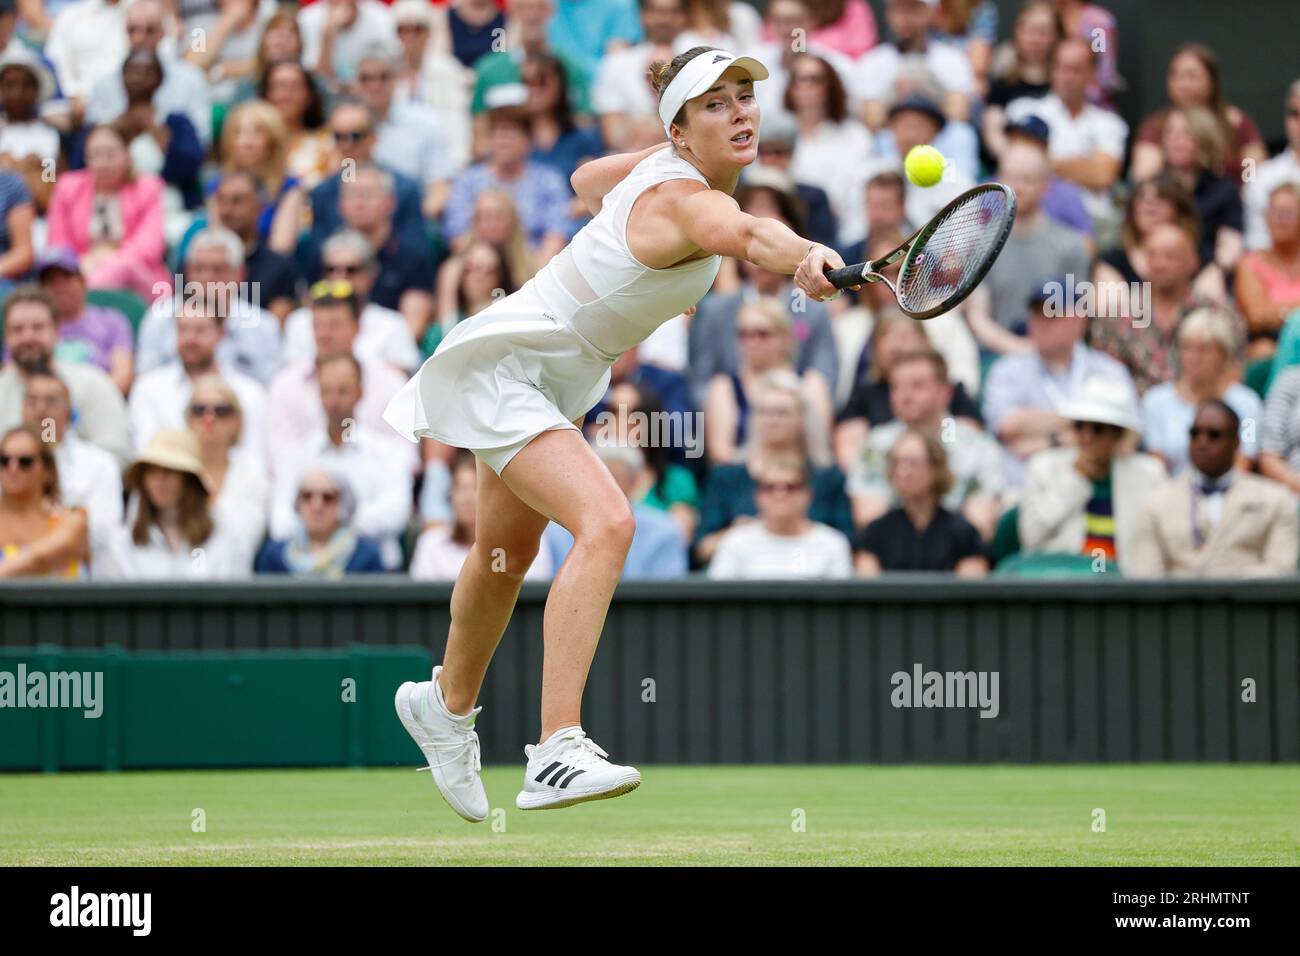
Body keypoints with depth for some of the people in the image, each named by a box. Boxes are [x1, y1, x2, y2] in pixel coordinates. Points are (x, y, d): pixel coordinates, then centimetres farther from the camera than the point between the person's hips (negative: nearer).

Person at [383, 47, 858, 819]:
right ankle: (558, 752, -39)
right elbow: (744, 232, -54)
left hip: (556, 374, 11)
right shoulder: (687, 199, -29)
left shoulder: (664, 167, -1)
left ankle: (447, 706, 54)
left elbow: (589, 179, 21)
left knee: (510, 549, 29)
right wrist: (803, 256, -74)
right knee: (607, 524, -30)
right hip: (506, 369, -11)